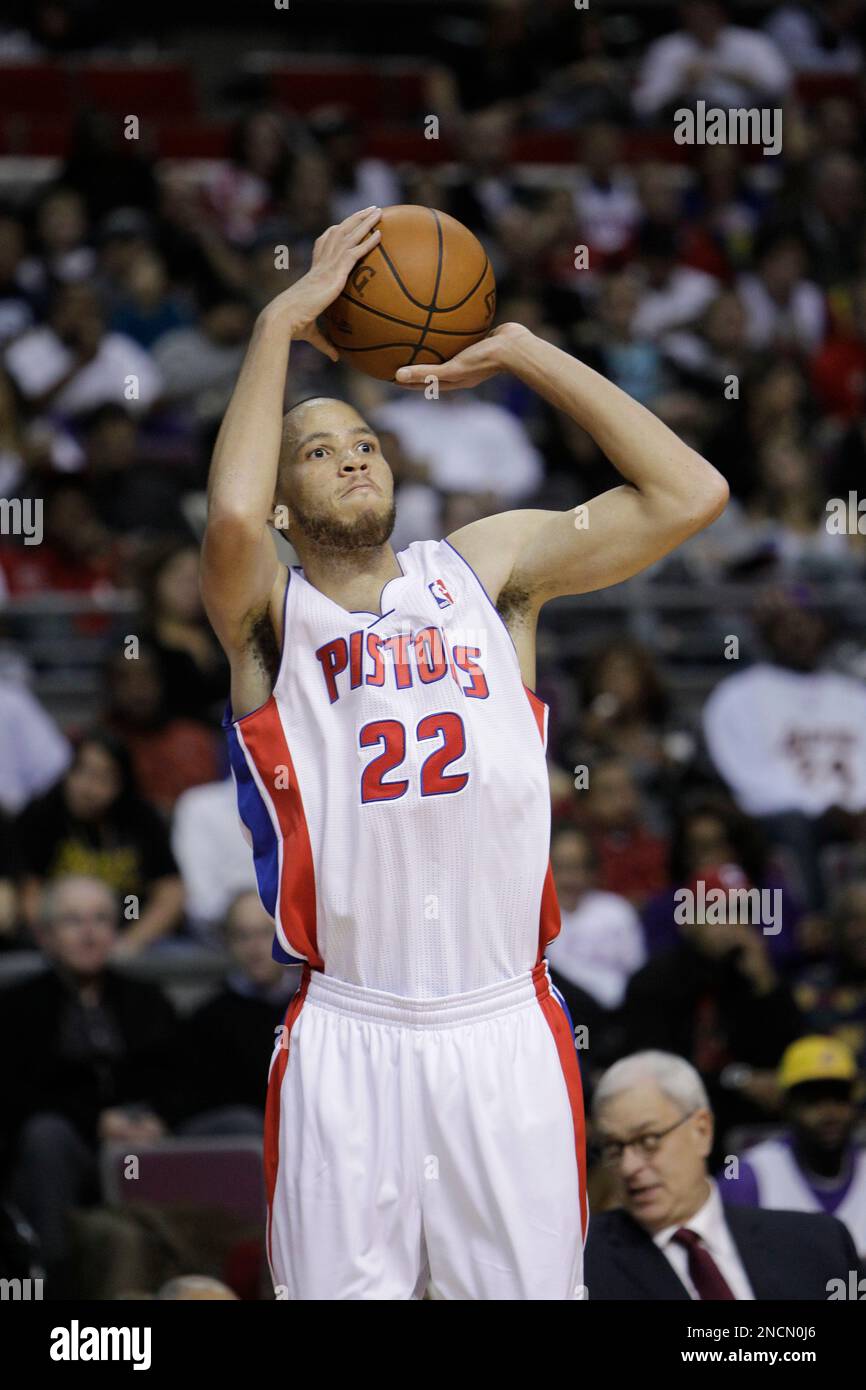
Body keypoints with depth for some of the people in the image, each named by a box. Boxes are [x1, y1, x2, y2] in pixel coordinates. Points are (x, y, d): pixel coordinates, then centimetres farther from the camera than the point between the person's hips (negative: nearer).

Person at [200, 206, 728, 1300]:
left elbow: (688, 495, 1)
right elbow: (231, 517, -23)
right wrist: (281, 322, -14)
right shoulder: (267, 615, 1)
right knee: (341, 1293, -1)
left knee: (529, 1290, 4)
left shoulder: (488, 569, 9)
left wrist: (523, 352, 1)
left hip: (504, 1033, 2)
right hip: (348, 1037, -2)